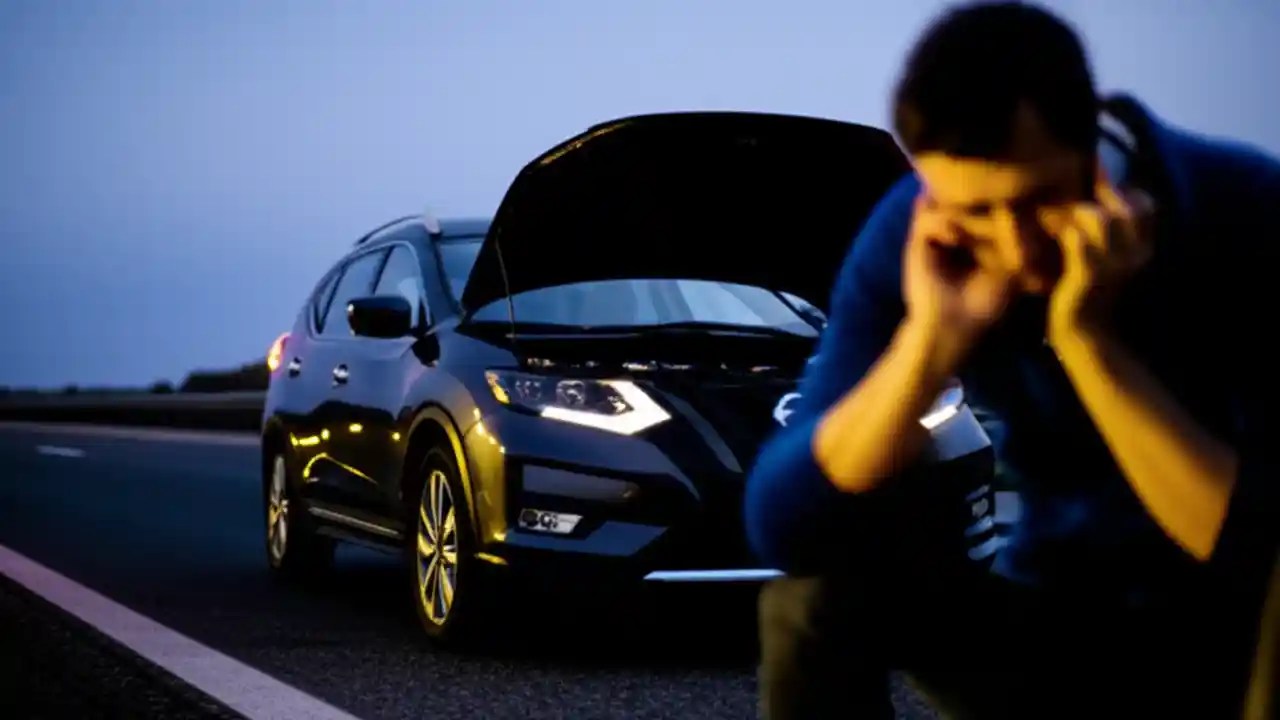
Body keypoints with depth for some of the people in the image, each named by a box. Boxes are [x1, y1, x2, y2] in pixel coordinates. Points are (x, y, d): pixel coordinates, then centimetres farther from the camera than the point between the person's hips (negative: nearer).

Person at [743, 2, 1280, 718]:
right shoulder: (912, 236, -12)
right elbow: (783, 530, -19)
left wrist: (1087, 337, -32)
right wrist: (930, 339, -30)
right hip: (1065, 630, 4)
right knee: (813, 595, -20)